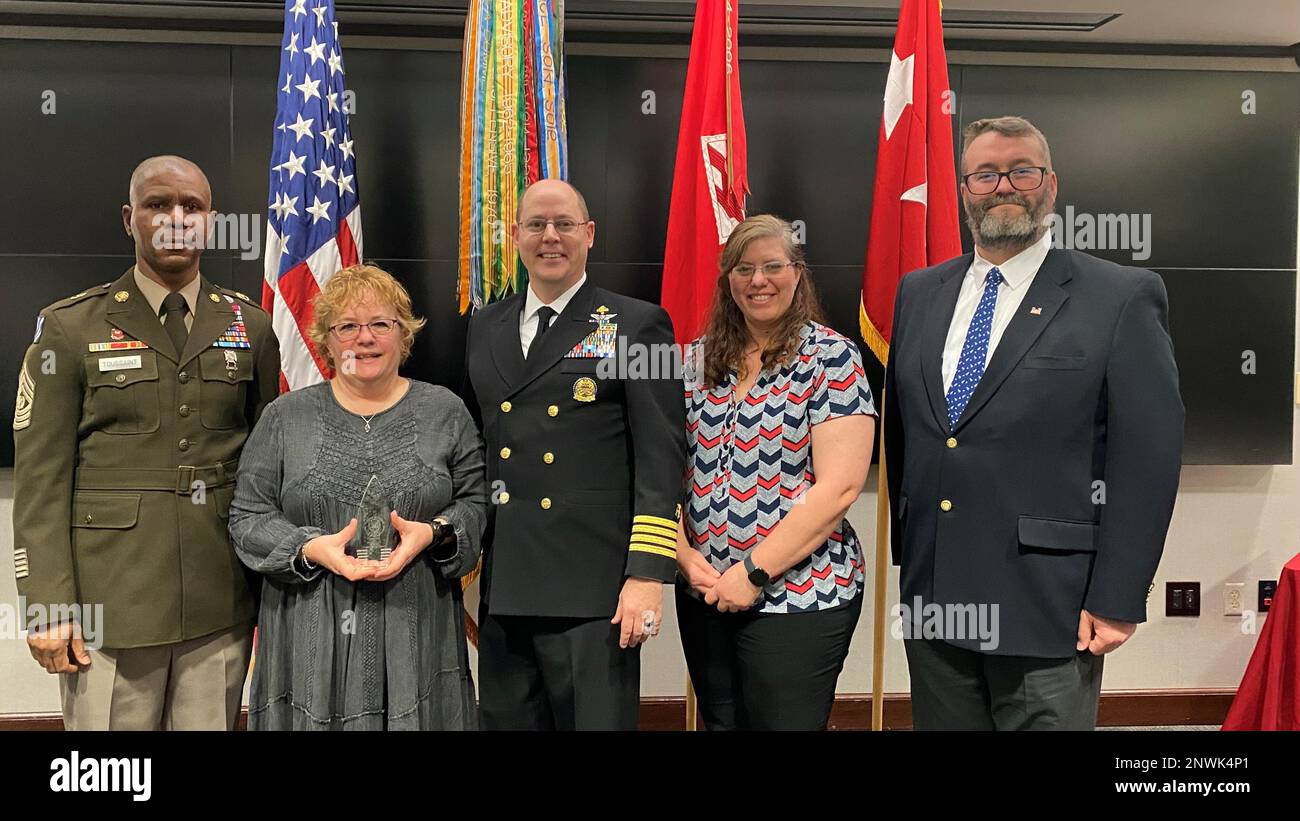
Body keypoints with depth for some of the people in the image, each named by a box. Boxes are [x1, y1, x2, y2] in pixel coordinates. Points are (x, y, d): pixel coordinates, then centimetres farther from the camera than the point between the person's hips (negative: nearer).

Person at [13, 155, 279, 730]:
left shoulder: (251, 327, 8)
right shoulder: (70, 328, 1)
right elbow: (41, 478, -2)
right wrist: (48, 606, -7)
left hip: (222, 606, 2)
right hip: (109, 605, -2)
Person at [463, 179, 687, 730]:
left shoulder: (637, 326, -1)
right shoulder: (484, 328, 14)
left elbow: (661, 457, -7)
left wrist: (648, 574, -14)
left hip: (593, 595, -5)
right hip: (501, 591, 5)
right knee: (506, 720, 14)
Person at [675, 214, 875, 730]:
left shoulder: (831, 358, -8)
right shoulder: (697, 359, 6)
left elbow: (839, 487, -15)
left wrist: (754, 572, -17)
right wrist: (684, 555, -7)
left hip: (797, 598, -5)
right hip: (704, 594, 5)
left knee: (782, 722, 6)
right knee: (720, 721, 17)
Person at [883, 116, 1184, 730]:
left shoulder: (1123, 299, -4)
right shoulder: (918, 294, 10)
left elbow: (1147, 460, -8)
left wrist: (1117, 602, -11)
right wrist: (908, 558, 13)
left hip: (1047, 610, -4)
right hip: (932, 599, 5)